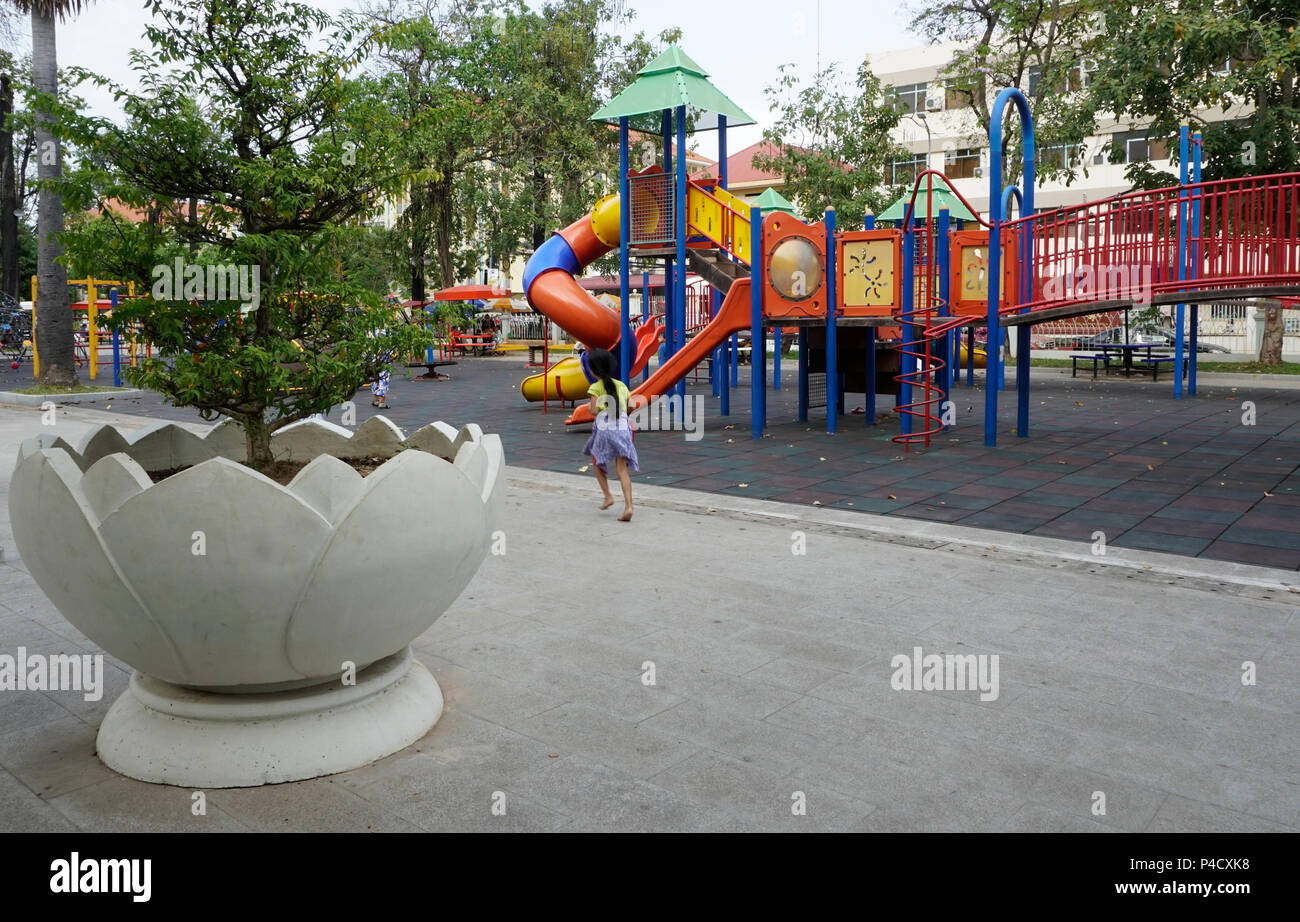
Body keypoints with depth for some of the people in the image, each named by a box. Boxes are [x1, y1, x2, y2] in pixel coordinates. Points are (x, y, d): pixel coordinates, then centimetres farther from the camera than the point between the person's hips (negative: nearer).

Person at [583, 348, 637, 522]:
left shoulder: (595, 387, -2)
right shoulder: (621, 385, 12)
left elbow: (594, 411, -12)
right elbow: (625, 410, 12)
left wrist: (591, 405, 9)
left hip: (604, 429, -4)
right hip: (623, 428, 4)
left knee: (597, 463, 22)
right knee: (622, 470, 0)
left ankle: (608, 496, 14)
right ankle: (628, 506, -13)